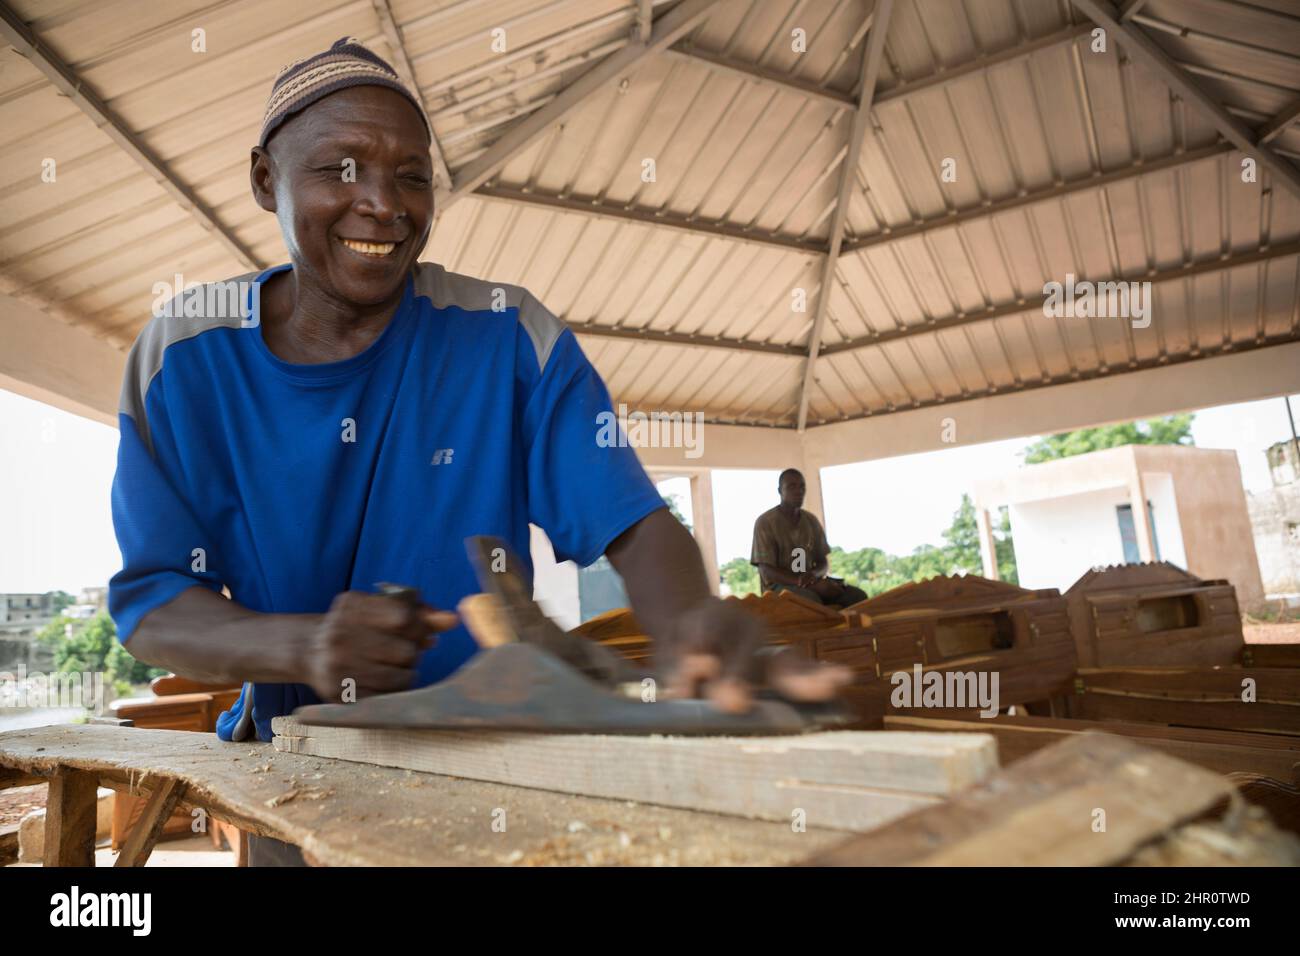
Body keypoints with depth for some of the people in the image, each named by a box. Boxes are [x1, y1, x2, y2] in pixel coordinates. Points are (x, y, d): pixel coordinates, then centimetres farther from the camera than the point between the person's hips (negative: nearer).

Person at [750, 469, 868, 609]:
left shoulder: (811, 520, 11)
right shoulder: (765, 522, -7)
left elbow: (823, 562, 12)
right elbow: (767, 572, -14)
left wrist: (814, 575, -16)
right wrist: (813, 585, -24)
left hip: (810, 581, 6)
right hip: (779, 586, -5)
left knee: (858, 596, -19)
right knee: (811, 600, -39)